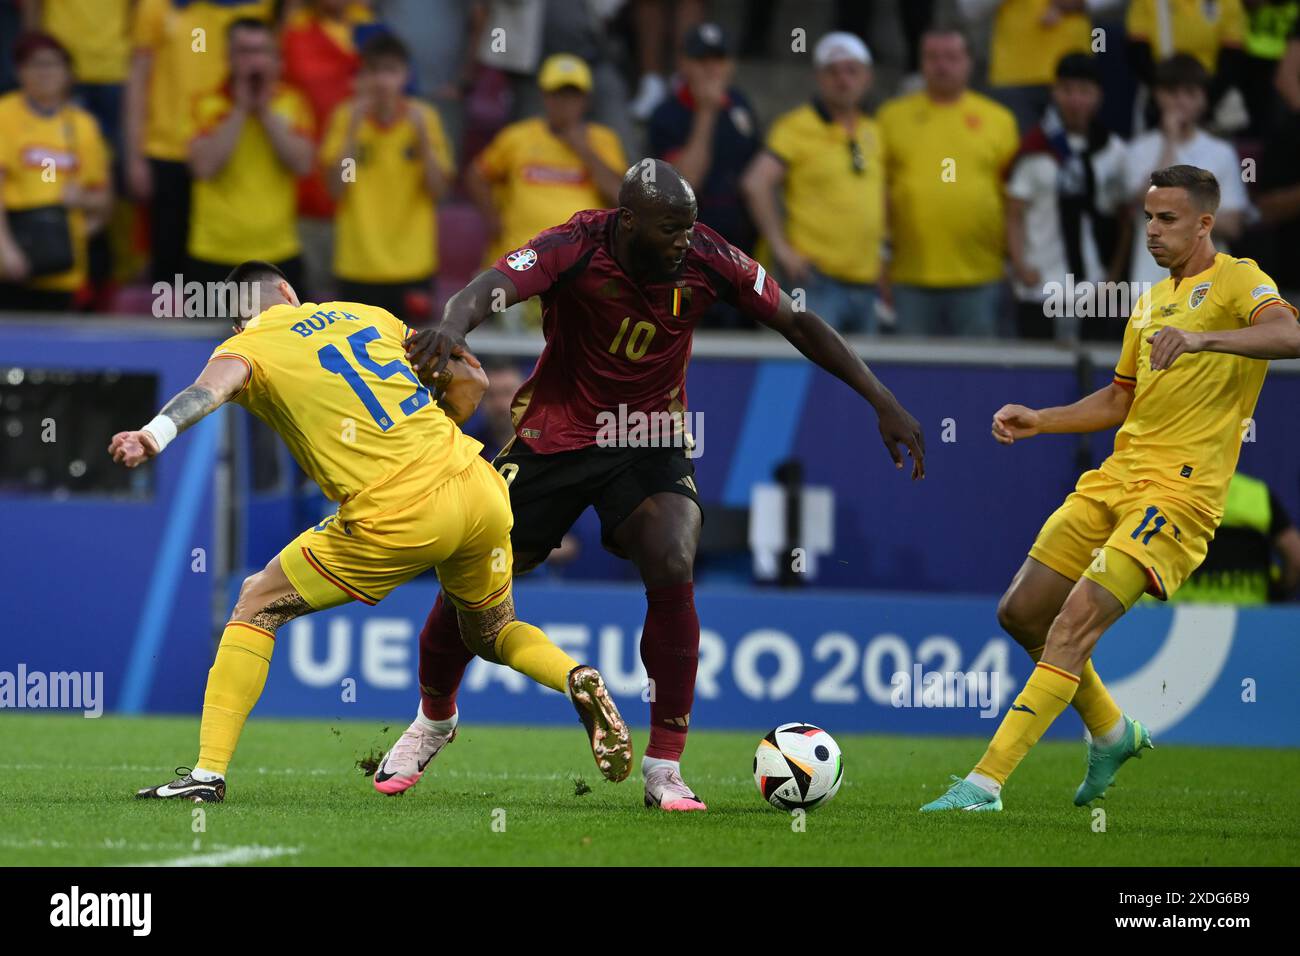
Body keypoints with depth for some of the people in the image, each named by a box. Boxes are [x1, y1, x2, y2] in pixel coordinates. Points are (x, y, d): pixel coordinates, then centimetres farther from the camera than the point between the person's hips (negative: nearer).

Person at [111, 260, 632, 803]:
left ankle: (209, 772, 5)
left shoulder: (247, 349, 5)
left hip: (396, 520, -5)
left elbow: (212, 387, -19)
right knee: (492, 635, 30)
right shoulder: (365, 315, 21)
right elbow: (469, 380, 22)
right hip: (479, 491, 5)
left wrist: (156, 433, -36)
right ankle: (577, 680, 1)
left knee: (258, 604, 13)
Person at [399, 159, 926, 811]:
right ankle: (435, 716, 33)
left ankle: (665, 769, -15)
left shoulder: (708, 262, -16)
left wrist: (884, 404, -9)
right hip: (555, 434, -1)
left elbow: (798, 324, -6)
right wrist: (453, 324, -64)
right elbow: (494, 286, -40)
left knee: (672, 569, -25)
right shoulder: (575, 248, -23)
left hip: (652, 440, 1)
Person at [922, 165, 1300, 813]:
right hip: (1116, 478, 9)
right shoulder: (1151, 303, 21)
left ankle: (985, 784, -23)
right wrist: (1037, 421, 16)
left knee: (1075, 624, -20)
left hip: (1178, 490, -9)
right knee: (1021, 613, 9)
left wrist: (1202, 337, -41)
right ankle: (1112, 733, 31)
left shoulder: (1234, 280, -5)